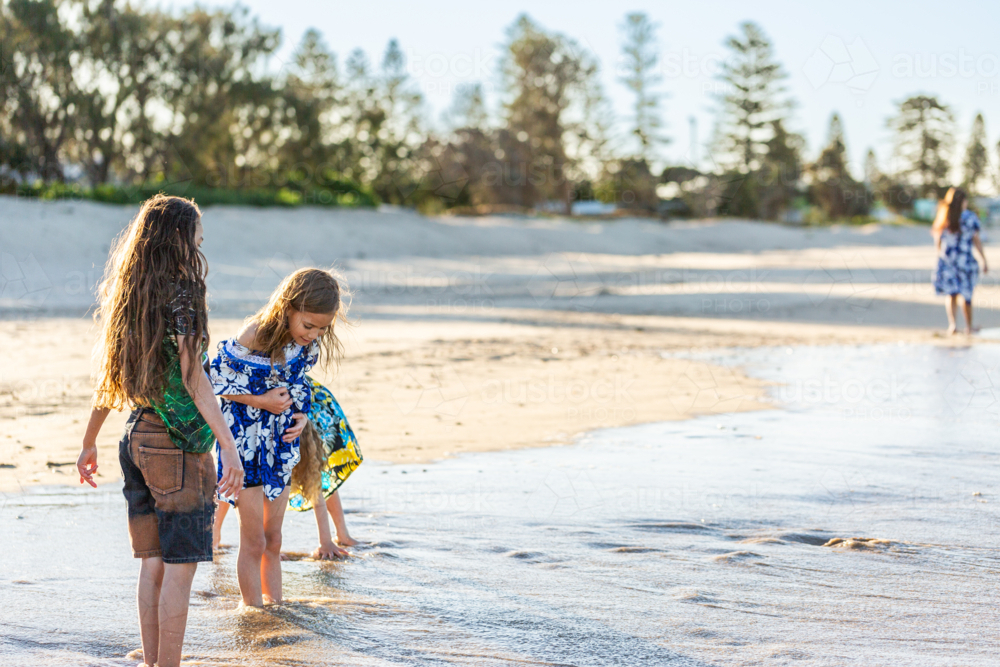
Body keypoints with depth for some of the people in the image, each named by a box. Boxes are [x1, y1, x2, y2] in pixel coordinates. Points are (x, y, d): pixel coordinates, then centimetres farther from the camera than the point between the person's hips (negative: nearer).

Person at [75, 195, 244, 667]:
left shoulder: (127, 297, 9)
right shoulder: (180, 297, -13)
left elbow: (106, 379, 15)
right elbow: (193, 378, -22)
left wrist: (90, 442, 25)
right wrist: (229, 447, -26)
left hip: (138, 437, 8)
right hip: (178, 447, -8)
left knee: (153, 565, 13)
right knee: (180, 567, -1)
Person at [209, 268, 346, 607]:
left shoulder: (309, 342, -8)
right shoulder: (254, 338, -27)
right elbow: (213, 381, -17)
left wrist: (302, 415, -8)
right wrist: (262, 401, -22)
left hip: (280, 444, 6)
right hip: (246, 441, -6)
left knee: (273, 538, 15)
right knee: (254, 541, 0)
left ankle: (275, 607, 25)